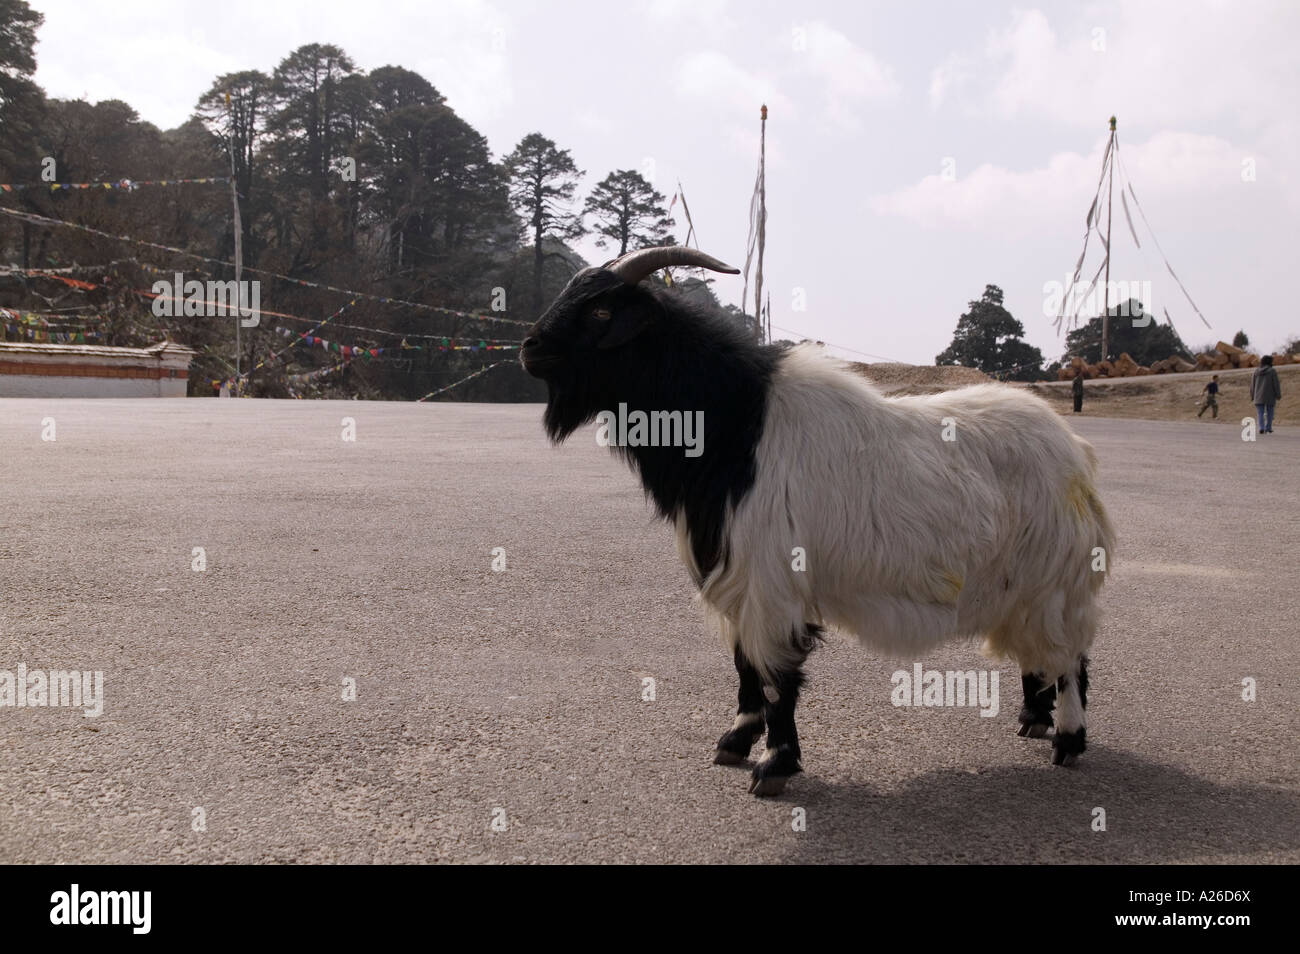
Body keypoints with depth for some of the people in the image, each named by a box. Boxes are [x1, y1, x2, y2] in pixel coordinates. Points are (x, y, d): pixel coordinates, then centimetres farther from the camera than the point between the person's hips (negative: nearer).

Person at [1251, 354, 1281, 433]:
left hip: (1259, 396, 2)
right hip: (1270, 396, -2)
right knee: (1269, 412, 12)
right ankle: (1268, 428, 17)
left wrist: (1252, 396, 14)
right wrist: (1278, 395, -2)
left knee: (1260, 413, 1)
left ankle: (1261, 428, -15)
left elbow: (1253, 385, 8)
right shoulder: (1272, 371, -6)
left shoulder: (1256, 371, 4)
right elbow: (1276, 384, -8)